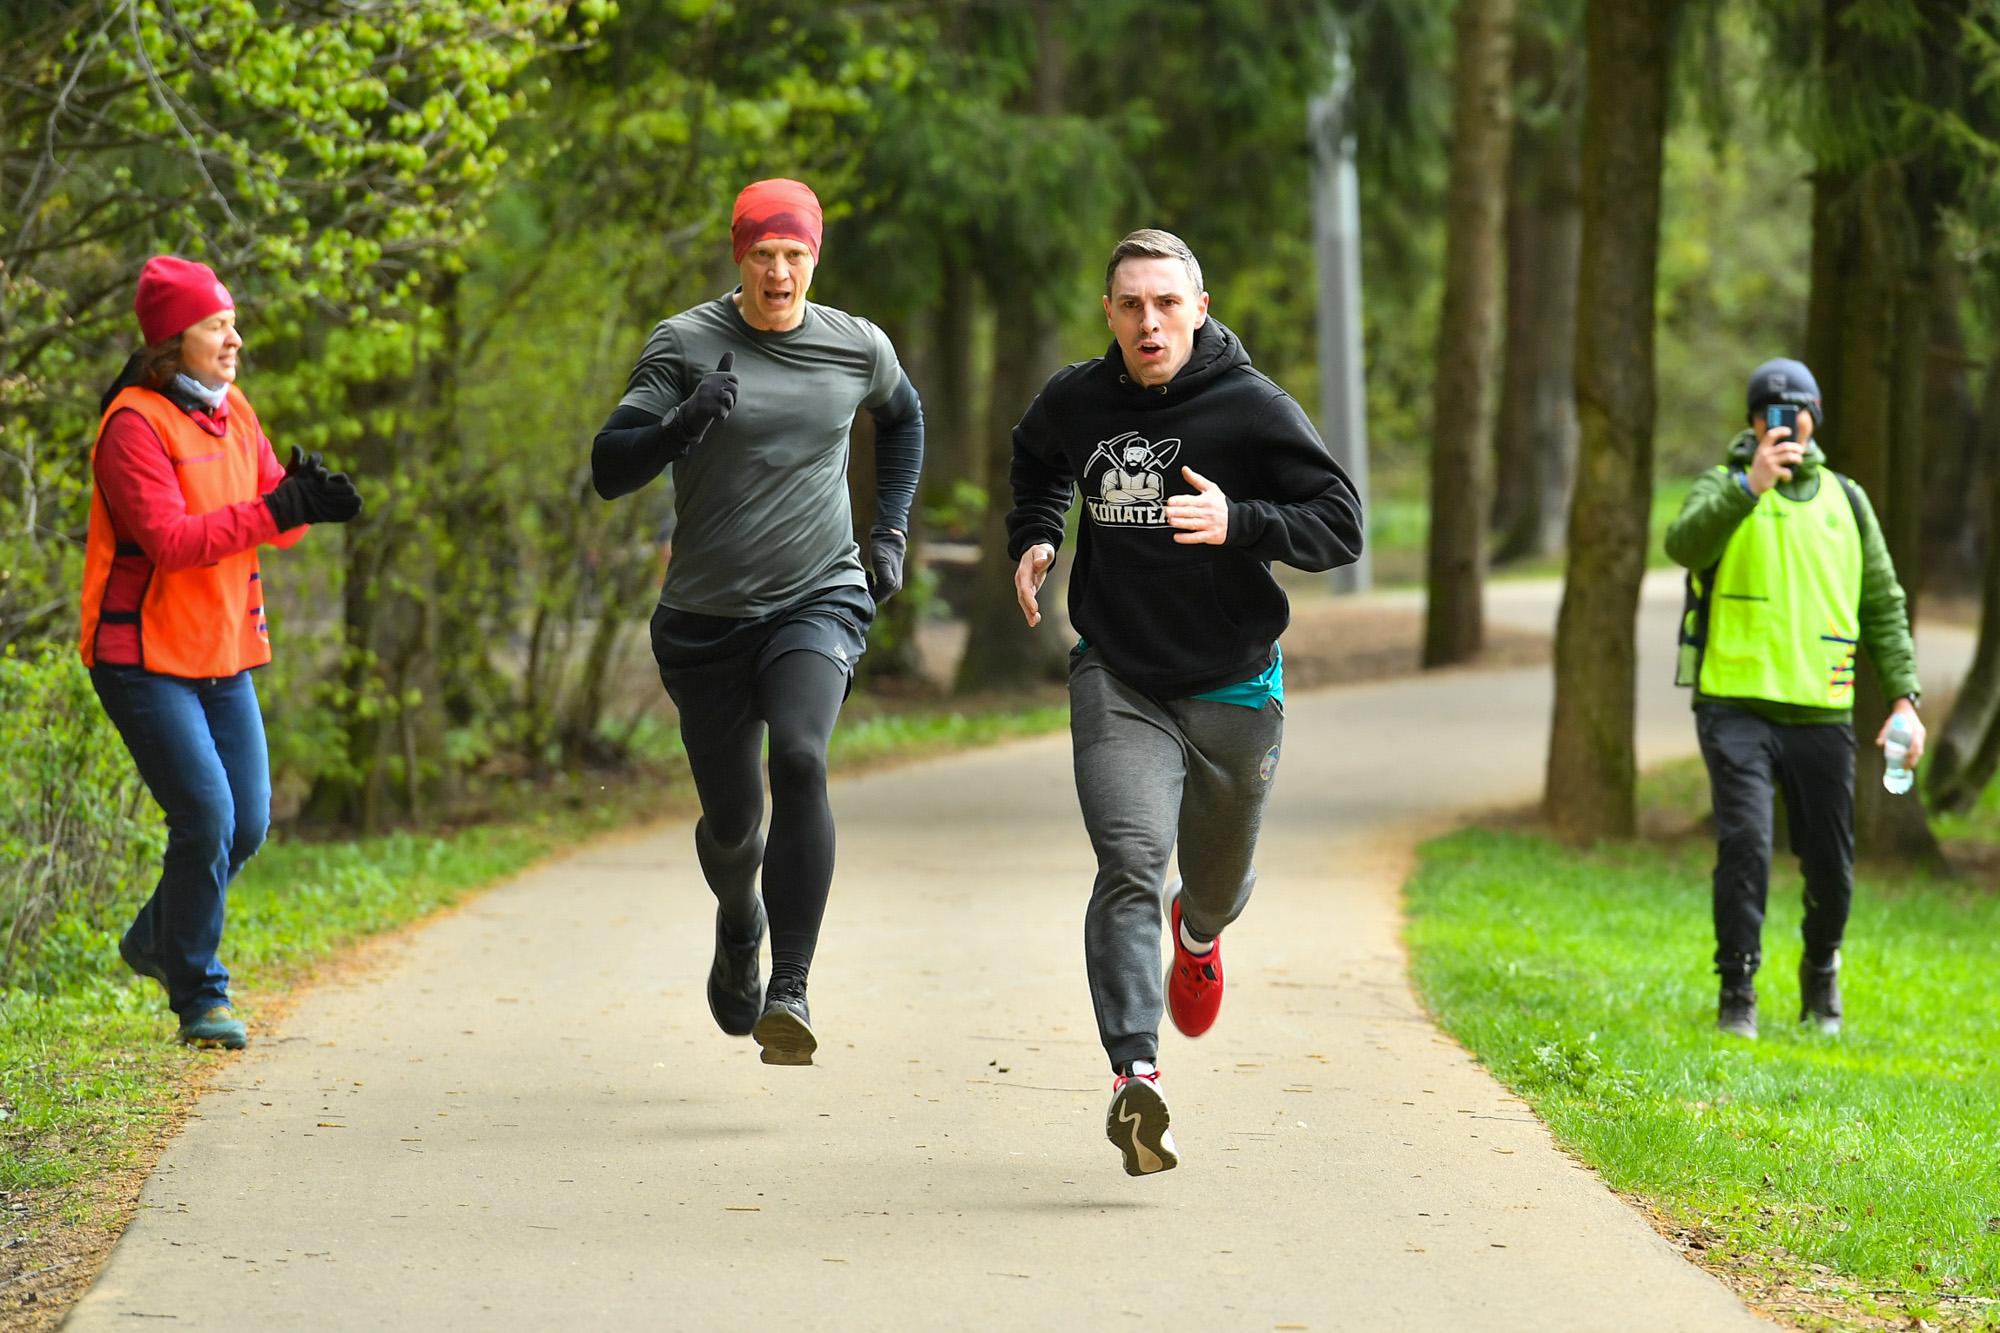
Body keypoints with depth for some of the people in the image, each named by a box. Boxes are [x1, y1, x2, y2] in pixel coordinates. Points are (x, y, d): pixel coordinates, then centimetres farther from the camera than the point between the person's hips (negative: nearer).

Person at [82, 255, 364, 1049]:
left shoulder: (232, 413, 10)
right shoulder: (136, 424, -14)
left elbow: (279, 527, 8)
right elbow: (169, 540, -25)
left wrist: (305, 496, -15)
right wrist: (274, 510, -30)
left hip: (223, 655, 8)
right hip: (145, 658, -8)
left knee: (248, 825, 5)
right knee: (205, 818, -15)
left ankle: (155, 942, 29)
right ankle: (198, 998, -1)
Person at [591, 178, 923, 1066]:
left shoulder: (858, 348, 3)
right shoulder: (685, 344, -5)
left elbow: (902, 420, 27)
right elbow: (608, 471, -11)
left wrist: (889, 533, 17)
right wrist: (682, 424, -29)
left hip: (820, 600, 0)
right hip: (706, 616, 0)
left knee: (799, 760, -28)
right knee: (731, 819, 9)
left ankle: (790, 991, -30)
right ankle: (739, 925, 47)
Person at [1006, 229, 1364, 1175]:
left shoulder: (1253, 408, -11)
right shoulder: (1074, 401, 0)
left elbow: (1342, 525, -13)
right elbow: (1039, 461, 25)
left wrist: (1237, 522, -28)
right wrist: (1034, 537, 9)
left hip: (1232, 687, 0)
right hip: (1117, 680, 0)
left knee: (1217, 883, 18)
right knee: (1130, 863, -22)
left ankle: (1198, 932, 58)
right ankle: (1134, 1078, -30)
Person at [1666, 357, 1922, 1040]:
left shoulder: (1846, 501, 11)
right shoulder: (1723, 485, 2)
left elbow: (1884, 606, 14)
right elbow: (1684, 544, -21)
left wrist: (1904, 697, 4)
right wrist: (1751, 483, -34)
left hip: (1821, 714, 3)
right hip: (1737, 708, -3)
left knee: (1831, 867, 7)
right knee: (1745, 844, -17)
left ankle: (1821, 970, 35)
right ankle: (1738, 994, -6)